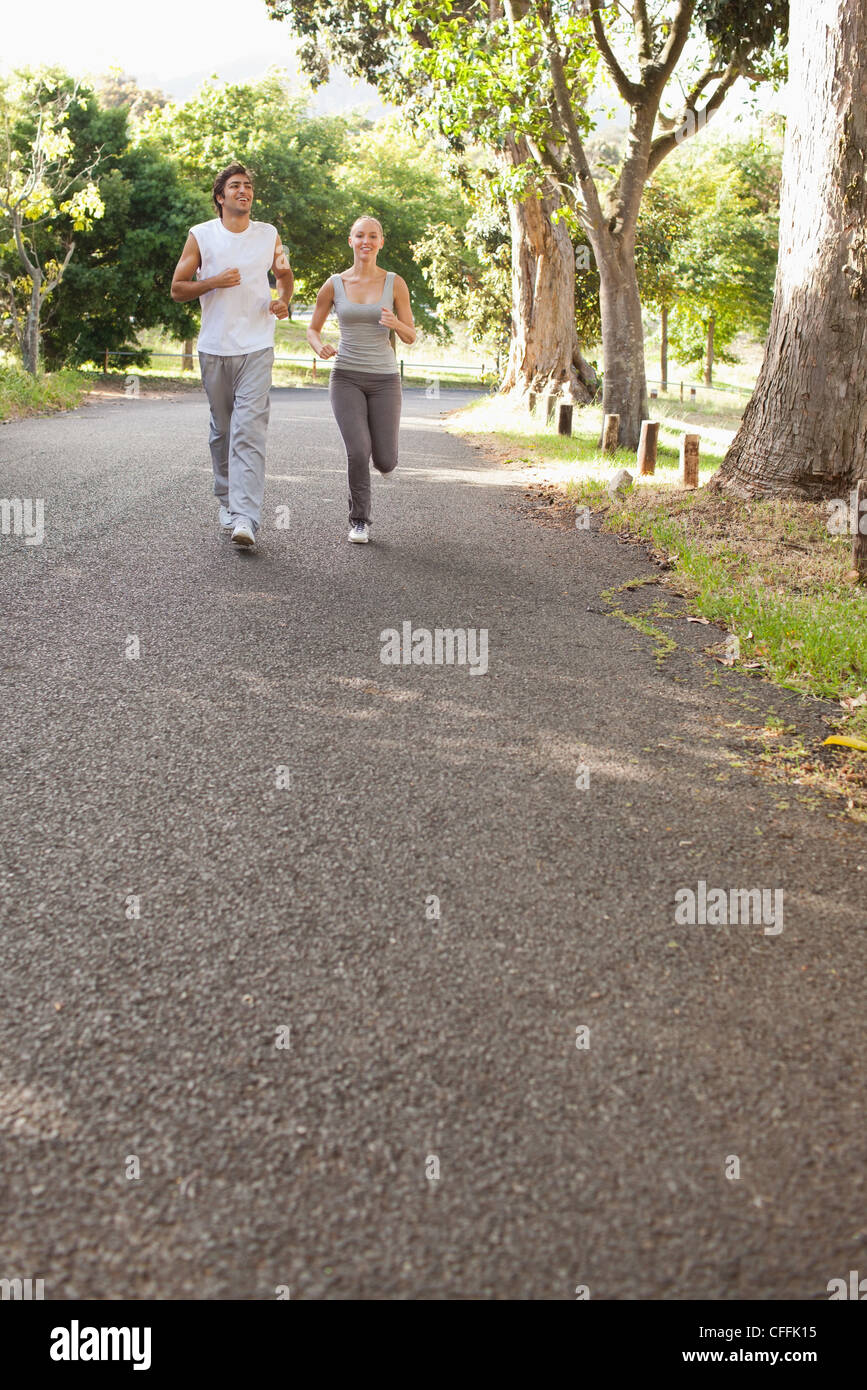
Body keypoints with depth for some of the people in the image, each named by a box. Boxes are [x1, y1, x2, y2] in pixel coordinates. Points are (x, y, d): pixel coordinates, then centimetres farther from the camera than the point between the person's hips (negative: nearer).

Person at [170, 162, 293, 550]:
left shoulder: (269, 235, 8)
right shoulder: (201, 236, 3)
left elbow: (285, 275, 25)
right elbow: (177, 289, 4)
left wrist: (283, 300, 2)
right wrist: (214, 282, -13)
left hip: (257, 348, -1)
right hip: (215, 348, 1)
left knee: (250, 432, -13)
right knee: (222, 430, 10)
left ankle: (245, 518, -21)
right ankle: (227, 500, 29)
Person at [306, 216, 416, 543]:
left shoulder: (395, 283, -1)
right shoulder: (334, 285, 0)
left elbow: (411, 337, 2)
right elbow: (312, 330, 10)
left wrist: (395, 323, -22)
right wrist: (320, 347, -14)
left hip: (384, 379, 1)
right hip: (346, 378, 0)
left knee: (385, 463, -3)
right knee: (358, 452, -19)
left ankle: (381, 445, 37)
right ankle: (359, 521, 2)